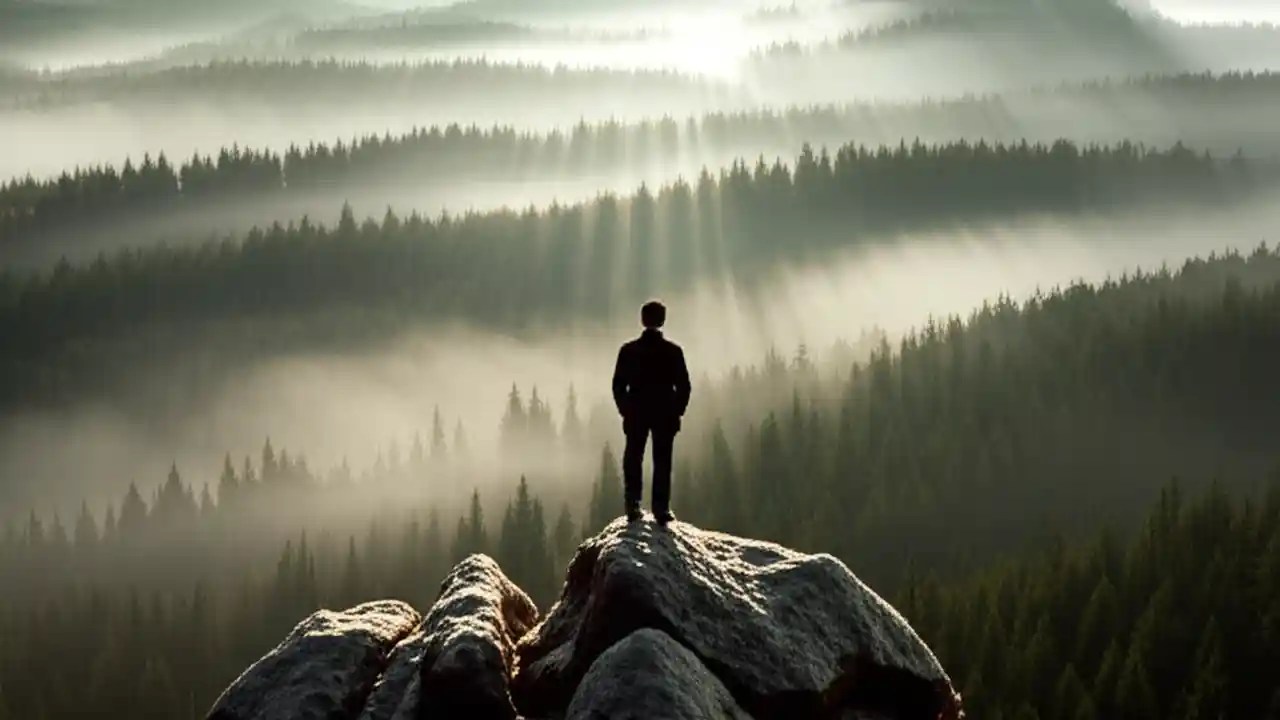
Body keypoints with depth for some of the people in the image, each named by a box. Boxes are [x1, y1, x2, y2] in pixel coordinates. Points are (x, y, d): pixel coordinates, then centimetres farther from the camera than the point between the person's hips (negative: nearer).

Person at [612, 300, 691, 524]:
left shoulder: (628, 350, -3)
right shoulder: (673, 351, -6)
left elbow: (618, 385, -1)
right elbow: (684, 386, -4)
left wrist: (625, 409, 9)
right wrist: (677, 410, 7)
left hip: (636, 414, 1)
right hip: (665, 415, -1)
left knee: (633, 461, 10)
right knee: (662, 462, 3)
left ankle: (633, 506, 5)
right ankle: (661, 508, -2)